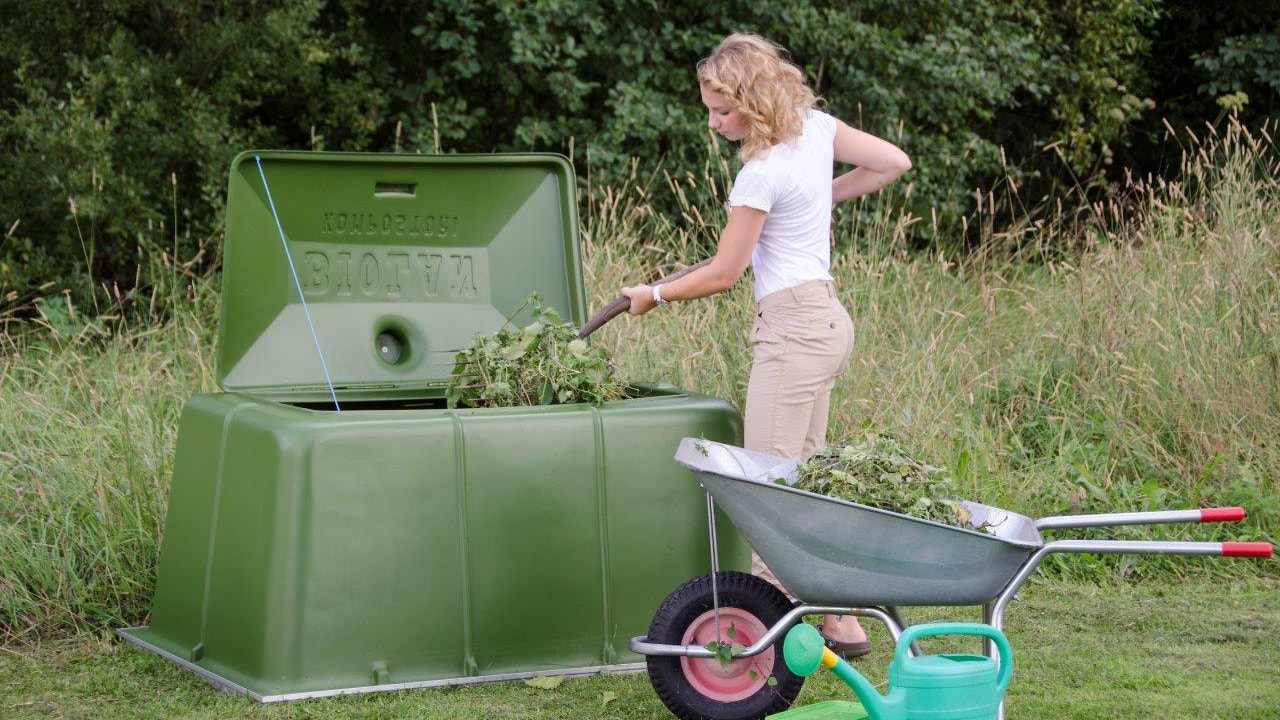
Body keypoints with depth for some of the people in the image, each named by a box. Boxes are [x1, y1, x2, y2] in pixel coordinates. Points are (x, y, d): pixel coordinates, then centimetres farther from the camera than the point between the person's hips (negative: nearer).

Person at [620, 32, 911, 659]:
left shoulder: (762, 173, -17)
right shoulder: (815, 125, 5)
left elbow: (723, 274, -10)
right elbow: (894, 162, 16)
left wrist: (653, 295, 5)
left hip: (793, 325, -10)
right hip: (826, 319, 10)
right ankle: (839, 617, 15)